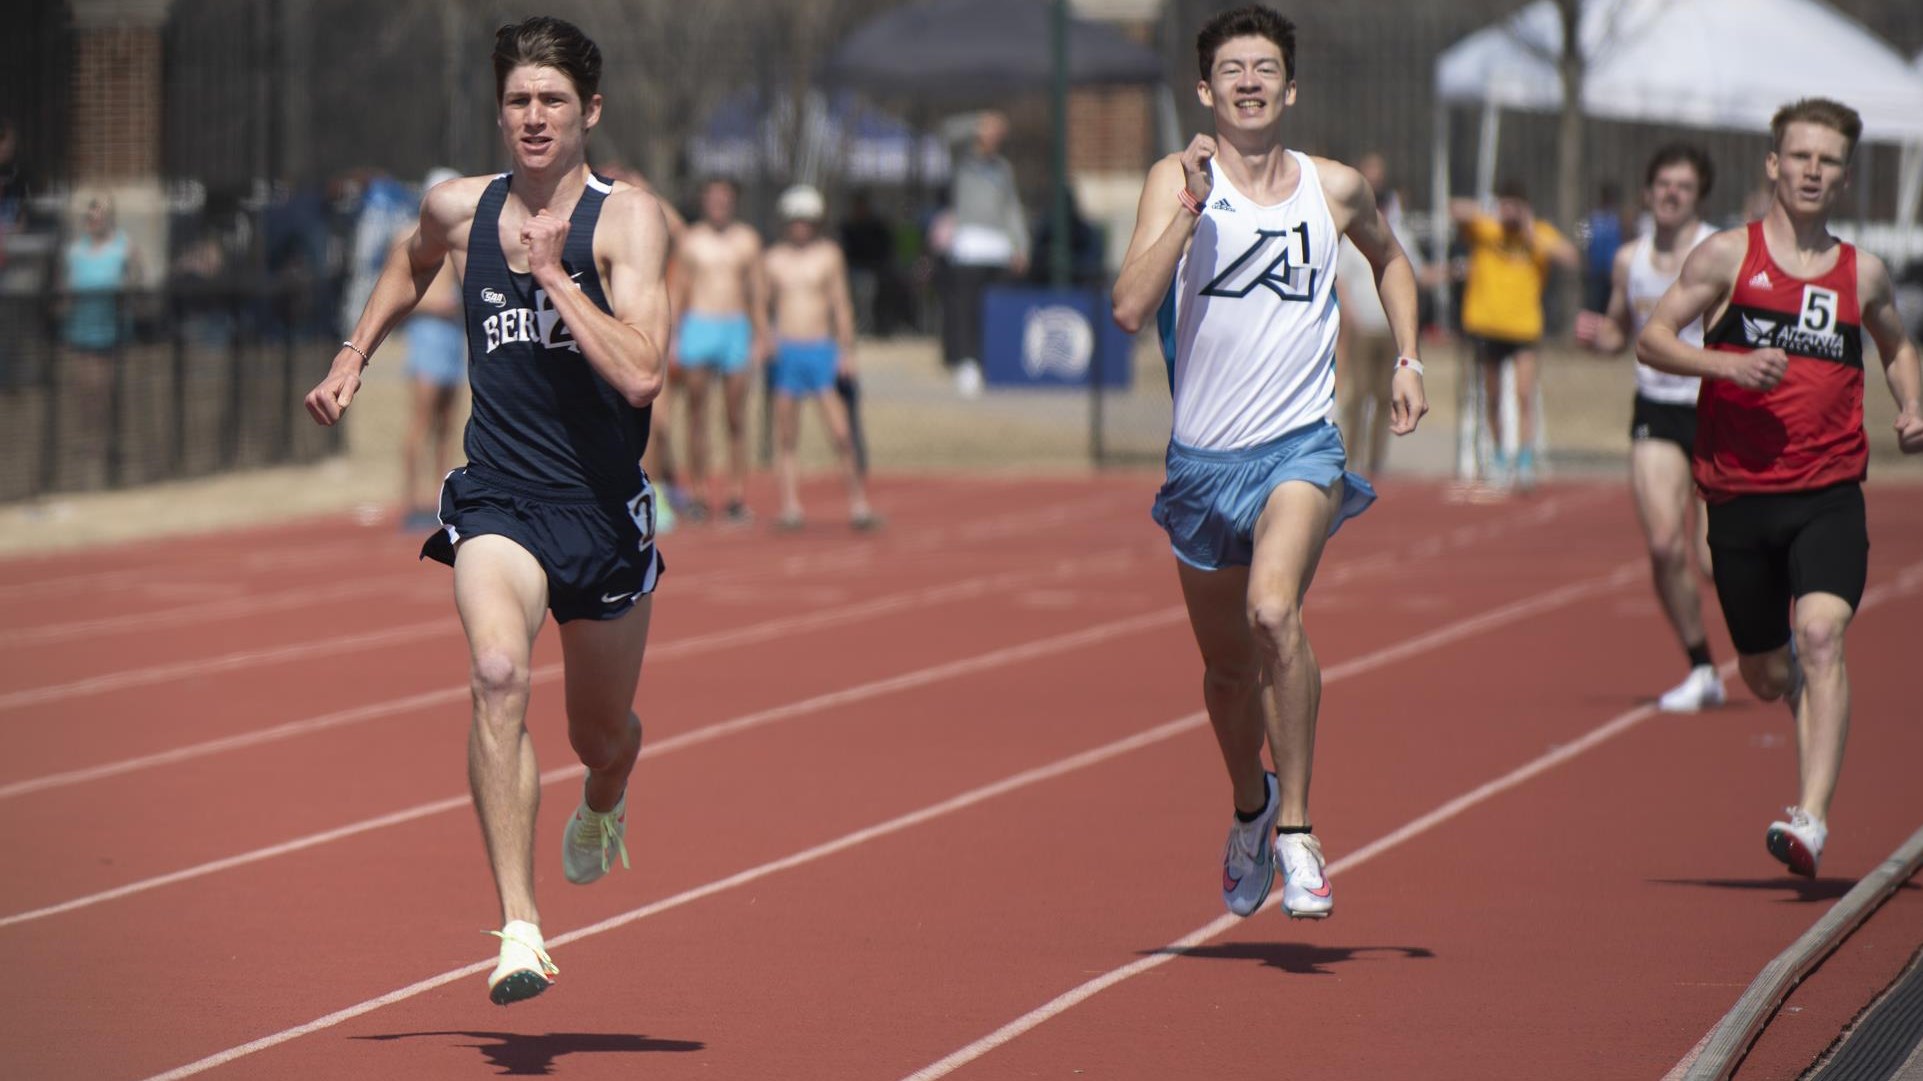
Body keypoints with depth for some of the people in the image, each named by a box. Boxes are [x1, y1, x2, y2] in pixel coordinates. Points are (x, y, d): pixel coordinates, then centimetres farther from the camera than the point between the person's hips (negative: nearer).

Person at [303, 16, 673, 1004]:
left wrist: (554, 274, -22)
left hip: (605, 508, 0)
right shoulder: (458, 210, 1)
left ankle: (603, 806, 58)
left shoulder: (627, 218, -10)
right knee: (497, 673, -29)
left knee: (601, 732, 17)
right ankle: (519, 930, -32)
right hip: (499, 501, 1)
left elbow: (640, 374, -24)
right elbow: (411, 263, 29)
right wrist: (353, 355, 21)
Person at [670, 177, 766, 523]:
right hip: (697, 327, 0)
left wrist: (760, 336, 5)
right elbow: (678, 290, 8)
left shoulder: (747, 239, 9)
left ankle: (737, 495, 1)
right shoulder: (689, 239, 7)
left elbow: (757, 290, 11)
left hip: (736, 329, 0)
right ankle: (699, 492, 4)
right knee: (697, 413, -1)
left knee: (736, 416, -1)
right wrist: (672, 336, 2)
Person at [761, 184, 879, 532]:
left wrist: (847, 350, 0)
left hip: (821, 350, -2)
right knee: (786, 436, 1)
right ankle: (790, 508, 4)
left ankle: (858, 504, -2)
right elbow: (765, 305, 13)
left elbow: (841, 304, 6)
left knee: (840, 432, -8)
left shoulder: (829, 254, 4)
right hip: (784, 351, 2)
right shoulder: (774, 259, 8)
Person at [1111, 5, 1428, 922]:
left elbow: (1389, 260, 27)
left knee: (1273, 611, -29)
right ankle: (1250, 805, 45)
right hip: (1203, 457, 1)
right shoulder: (1176, 180, -3)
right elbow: (1130, 309, -18)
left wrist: (1408, 359, 15)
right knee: (1227, 667, 15)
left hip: (1301, 444, -1)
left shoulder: (1335, 189, 3)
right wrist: (1193, 203, -22)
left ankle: (1296, 827, -20)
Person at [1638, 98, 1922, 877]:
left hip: (1829, 495, 0)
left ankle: (1811, 819, -28)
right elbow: (1652, 339, 0)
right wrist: (1728, 363, -17)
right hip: (1740, 493, 0)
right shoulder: (1728, 256, 2)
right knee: (1766, 677, 10)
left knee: (1821, 637, -23)